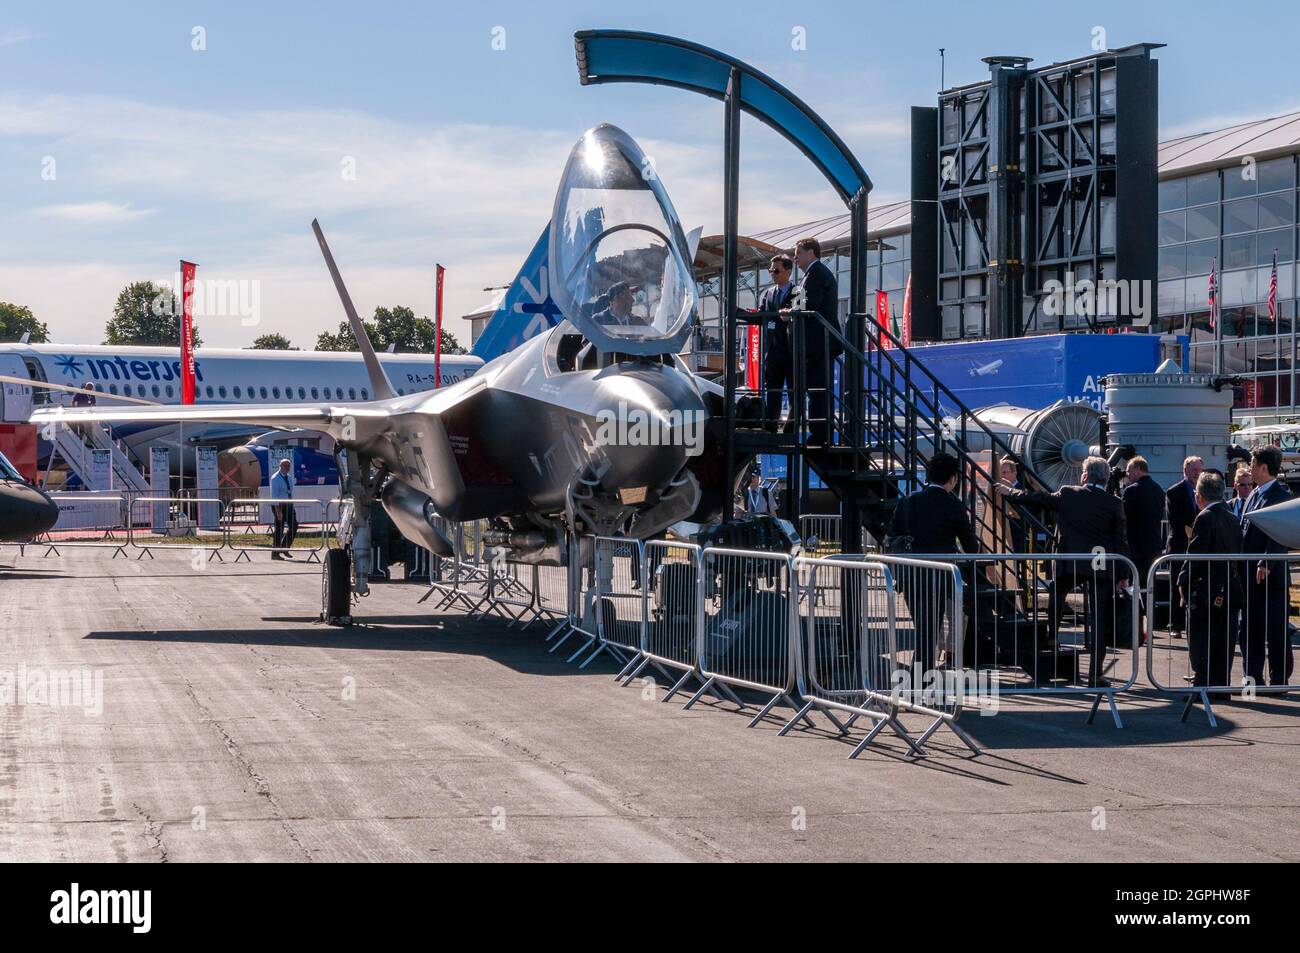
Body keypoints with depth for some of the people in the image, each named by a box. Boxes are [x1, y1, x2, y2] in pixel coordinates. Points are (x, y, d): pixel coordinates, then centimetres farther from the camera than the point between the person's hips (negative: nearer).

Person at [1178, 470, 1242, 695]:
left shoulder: (1205, 518, -14)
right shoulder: (1231, 517, 9)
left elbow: (1196, 554, -16)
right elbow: (1237, 551, 12)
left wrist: (1183, 581, -7)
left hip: (1206, 591, -7)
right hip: (1229, 589, 7)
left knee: (1199, 641, -2)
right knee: (1223, 640, 11)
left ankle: (1202, 684, -5)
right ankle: (1221, 685, 13)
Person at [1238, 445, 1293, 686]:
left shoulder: (1280, 495, -11)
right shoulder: (1254, 495, 16)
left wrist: (1266, 564, -29)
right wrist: (1241, 565, 12)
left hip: (1271, 574, -9)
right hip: (1249, 574, 9)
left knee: (1275, 630, -2)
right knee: (1248, 630, 12)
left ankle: (1279, 680, 4)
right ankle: (1253, 679, 19)